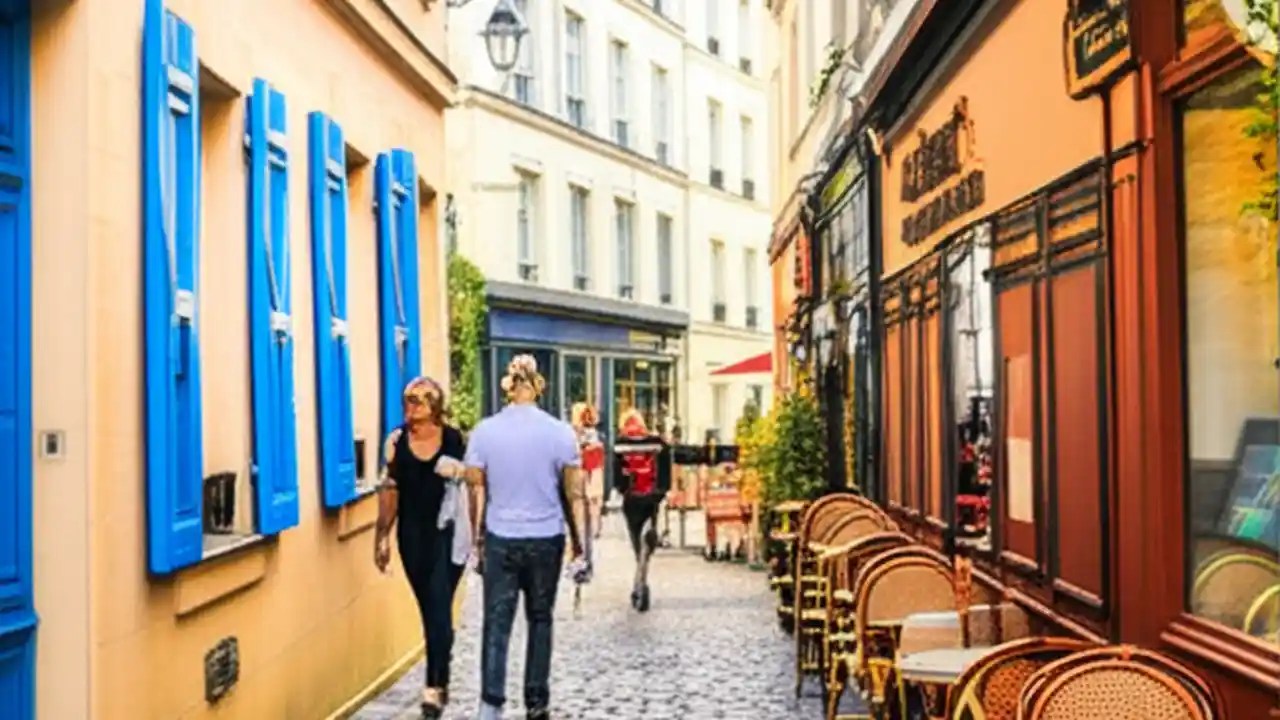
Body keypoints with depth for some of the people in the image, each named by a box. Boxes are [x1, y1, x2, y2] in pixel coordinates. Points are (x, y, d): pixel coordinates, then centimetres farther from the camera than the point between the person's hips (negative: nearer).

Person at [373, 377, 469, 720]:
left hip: (447, 531, -3)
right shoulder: (396, 441, -1)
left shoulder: (454, 440, -6)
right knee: (429, 608, 12)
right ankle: (440, 681, 25)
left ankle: (434, 685, -5)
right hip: (413, 533, 3)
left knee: (439, 608, -7)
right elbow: (389, 491, 3)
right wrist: (383, 536, 2)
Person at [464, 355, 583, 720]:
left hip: (500, 539, 0)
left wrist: (478, 536, 9)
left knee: (497, 622, 3)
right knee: (540, 619, 13)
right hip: (546, 539, 0)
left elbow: (477, 490, 0)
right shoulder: (560, 432, -5)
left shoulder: (484, 431, -4)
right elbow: (572, 492, -1)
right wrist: (577, 539, 9)